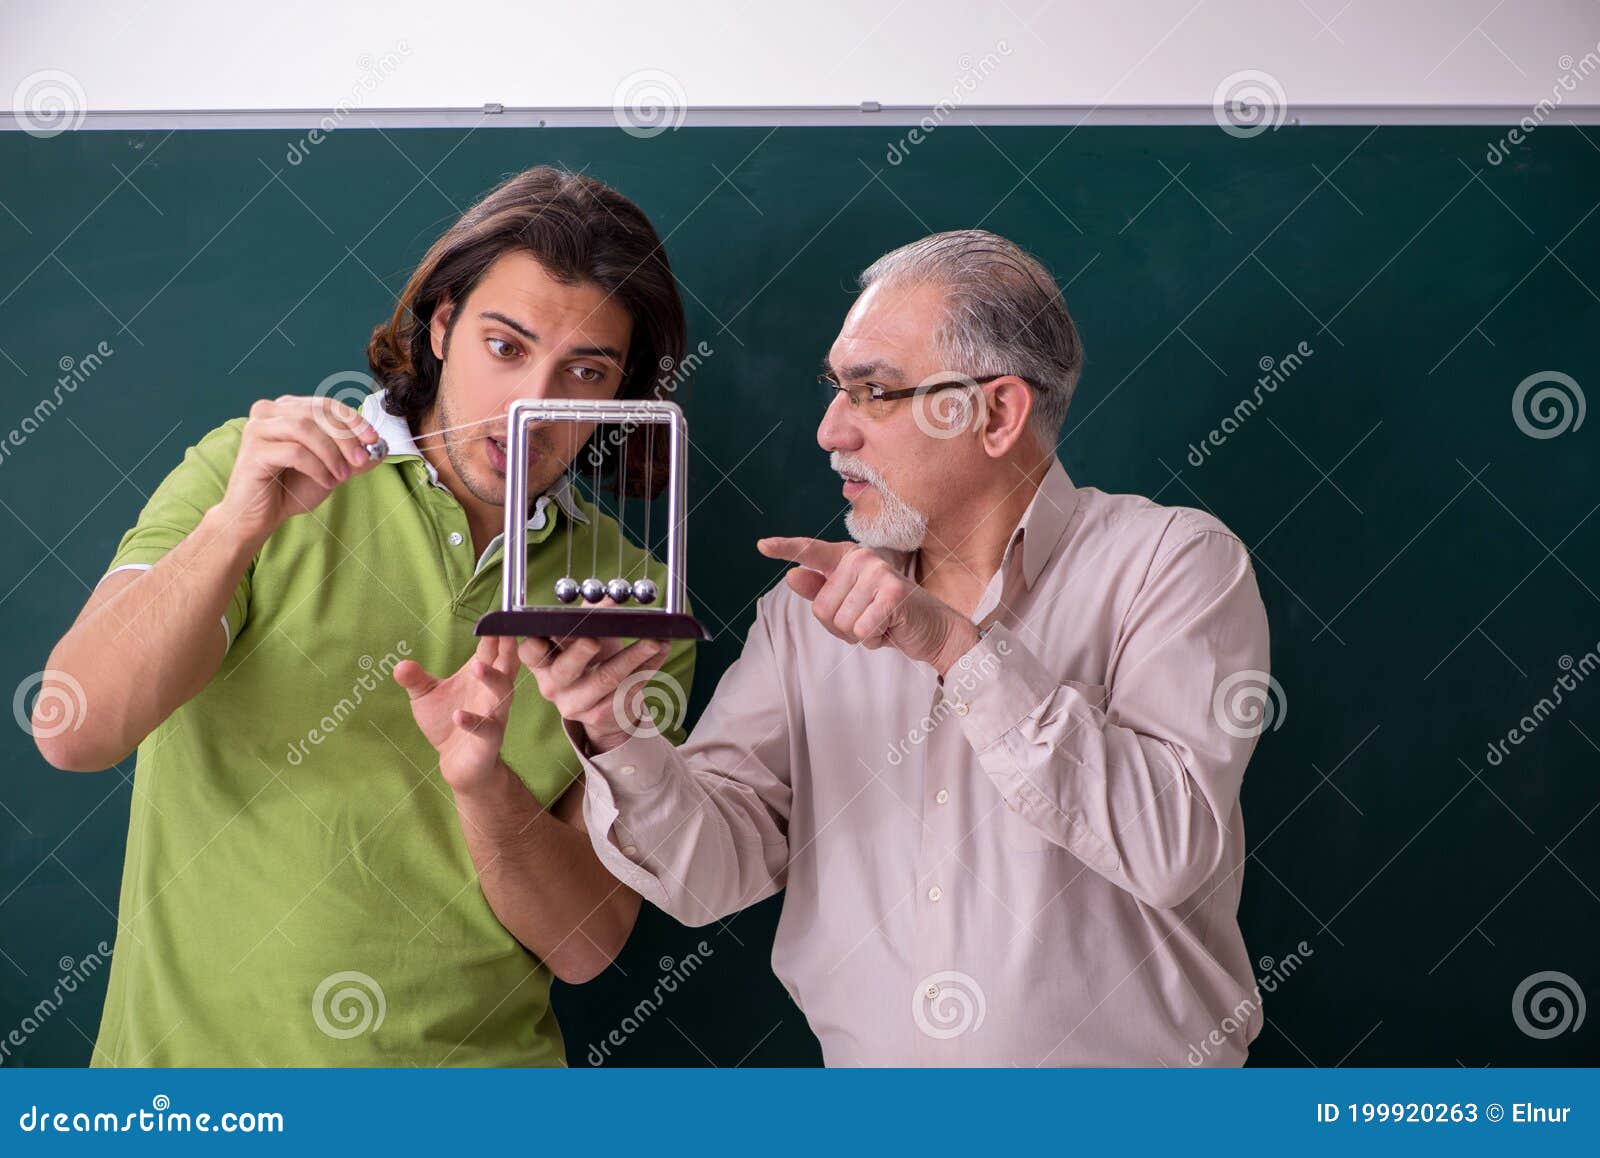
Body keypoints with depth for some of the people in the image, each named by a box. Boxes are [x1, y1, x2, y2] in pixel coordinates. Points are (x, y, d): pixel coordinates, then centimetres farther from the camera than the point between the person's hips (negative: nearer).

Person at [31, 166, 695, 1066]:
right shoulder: (252, 473, -1)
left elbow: (586, 945, -1)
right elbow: (75, 733, -10)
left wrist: (484, 786, -18)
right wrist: (236, 526, -21)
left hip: (474, 1056, 1)